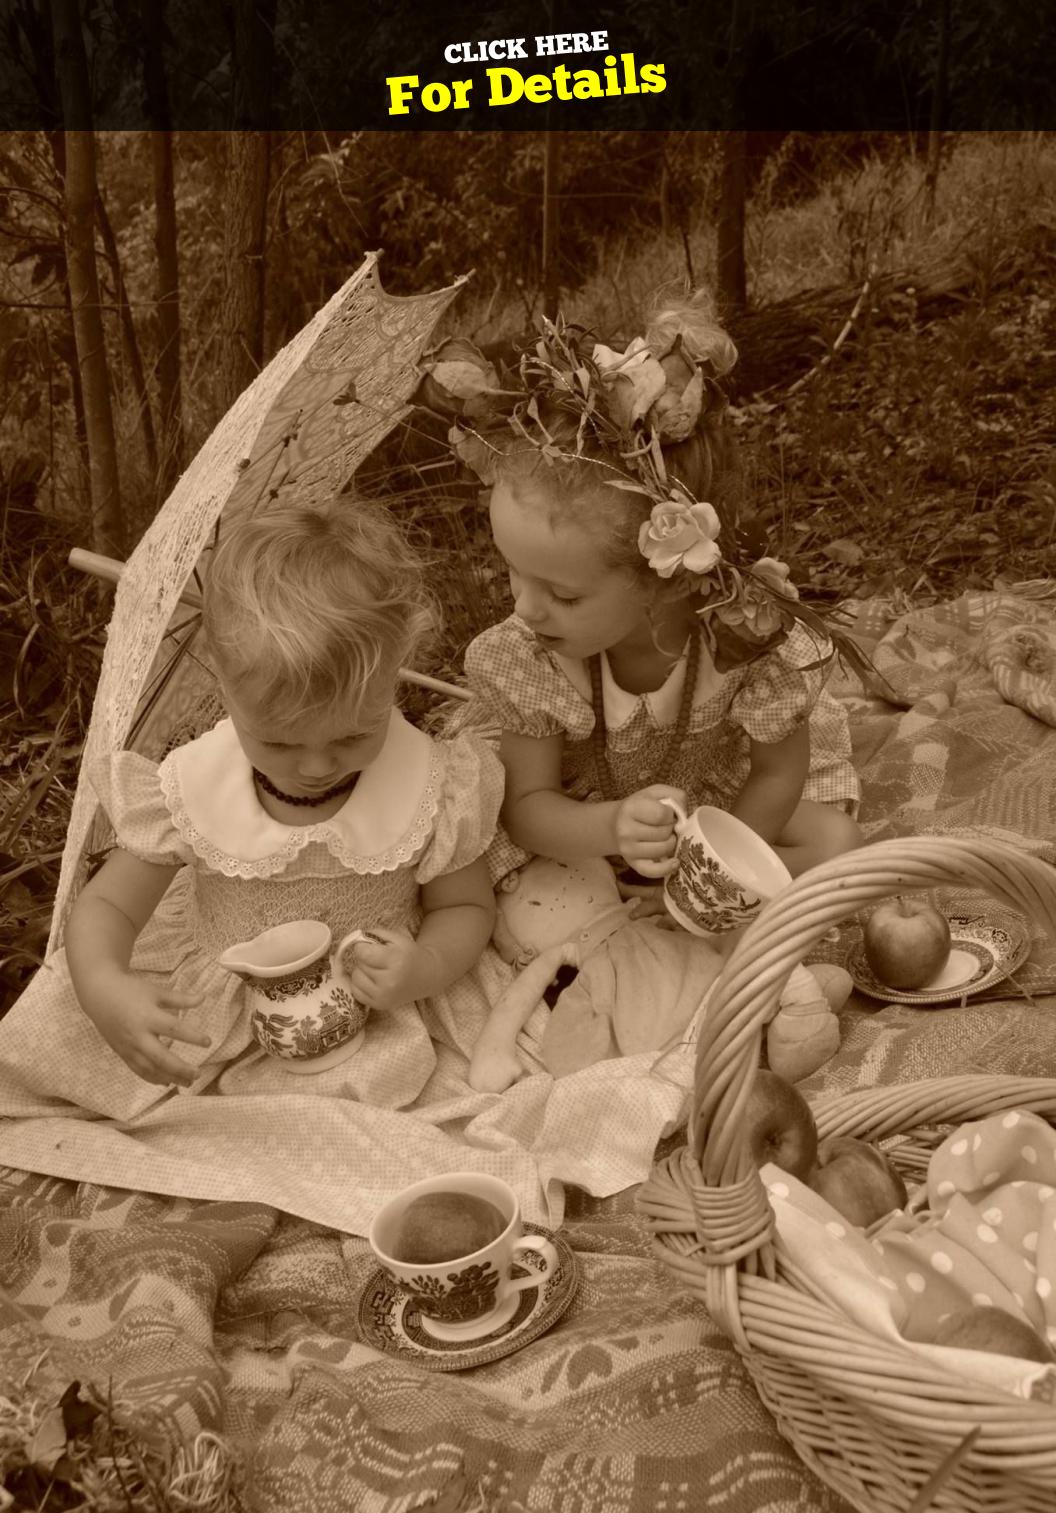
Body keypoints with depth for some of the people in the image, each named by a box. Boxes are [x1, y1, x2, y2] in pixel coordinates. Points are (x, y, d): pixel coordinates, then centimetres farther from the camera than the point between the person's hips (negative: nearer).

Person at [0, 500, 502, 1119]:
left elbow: (467, 906, -3)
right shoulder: (190, 788, -18)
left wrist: (428, 968, -26)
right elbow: (108, 904, -9)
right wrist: (103, 989, -31)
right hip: (204, 1003, 1)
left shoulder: (431, 789, -20)